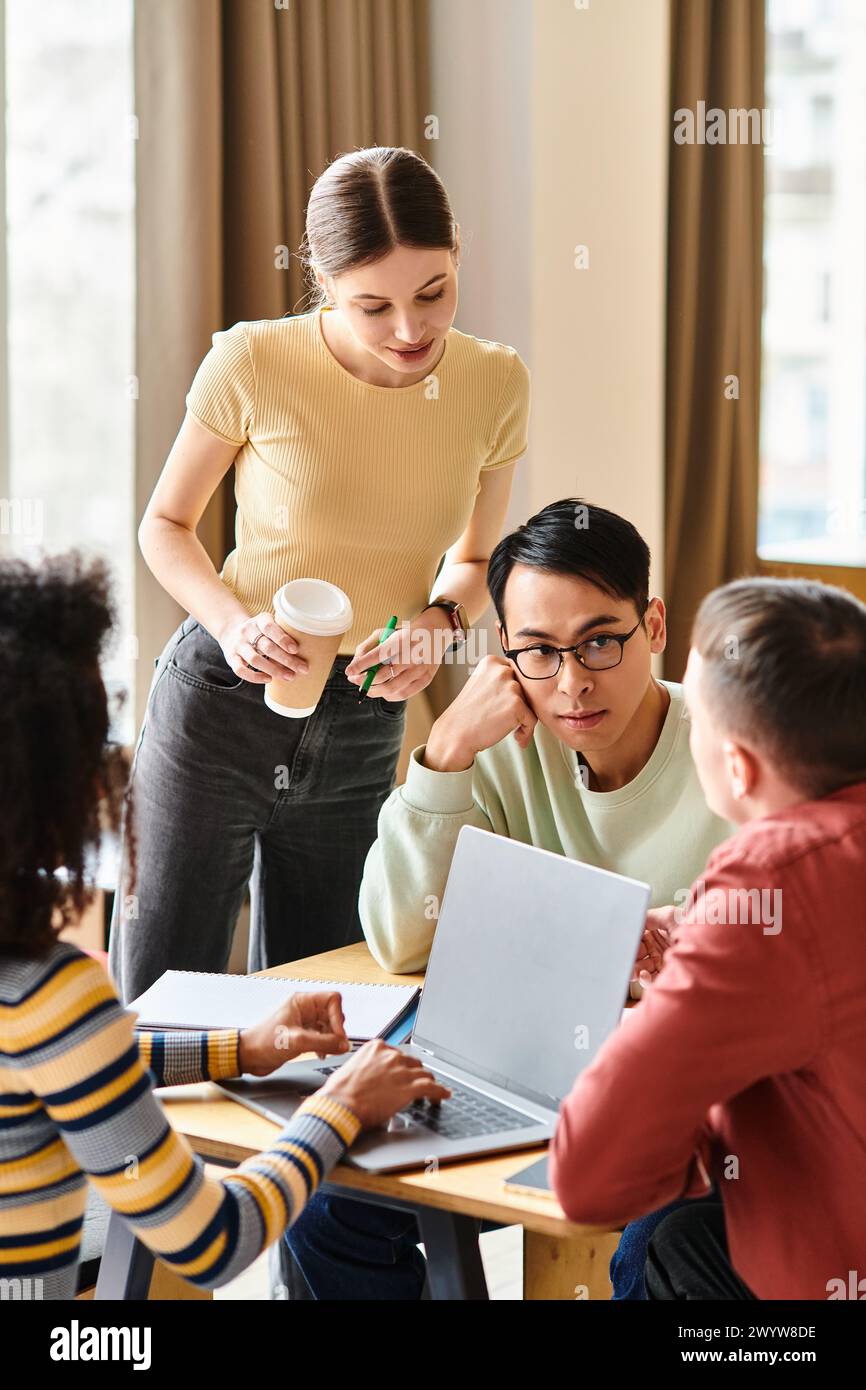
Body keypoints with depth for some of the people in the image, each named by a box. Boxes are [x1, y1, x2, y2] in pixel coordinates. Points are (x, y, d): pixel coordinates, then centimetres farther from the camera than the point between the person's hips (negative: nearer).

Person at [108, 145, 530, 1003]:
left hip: (364, 728, 3)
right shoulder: (252, 364, -14)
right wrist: (233, 621, -19)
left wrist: (442, 619, -12)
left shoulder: (496, 384, -5)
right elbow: (165, 525, -1)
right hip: (220, 702, -3)